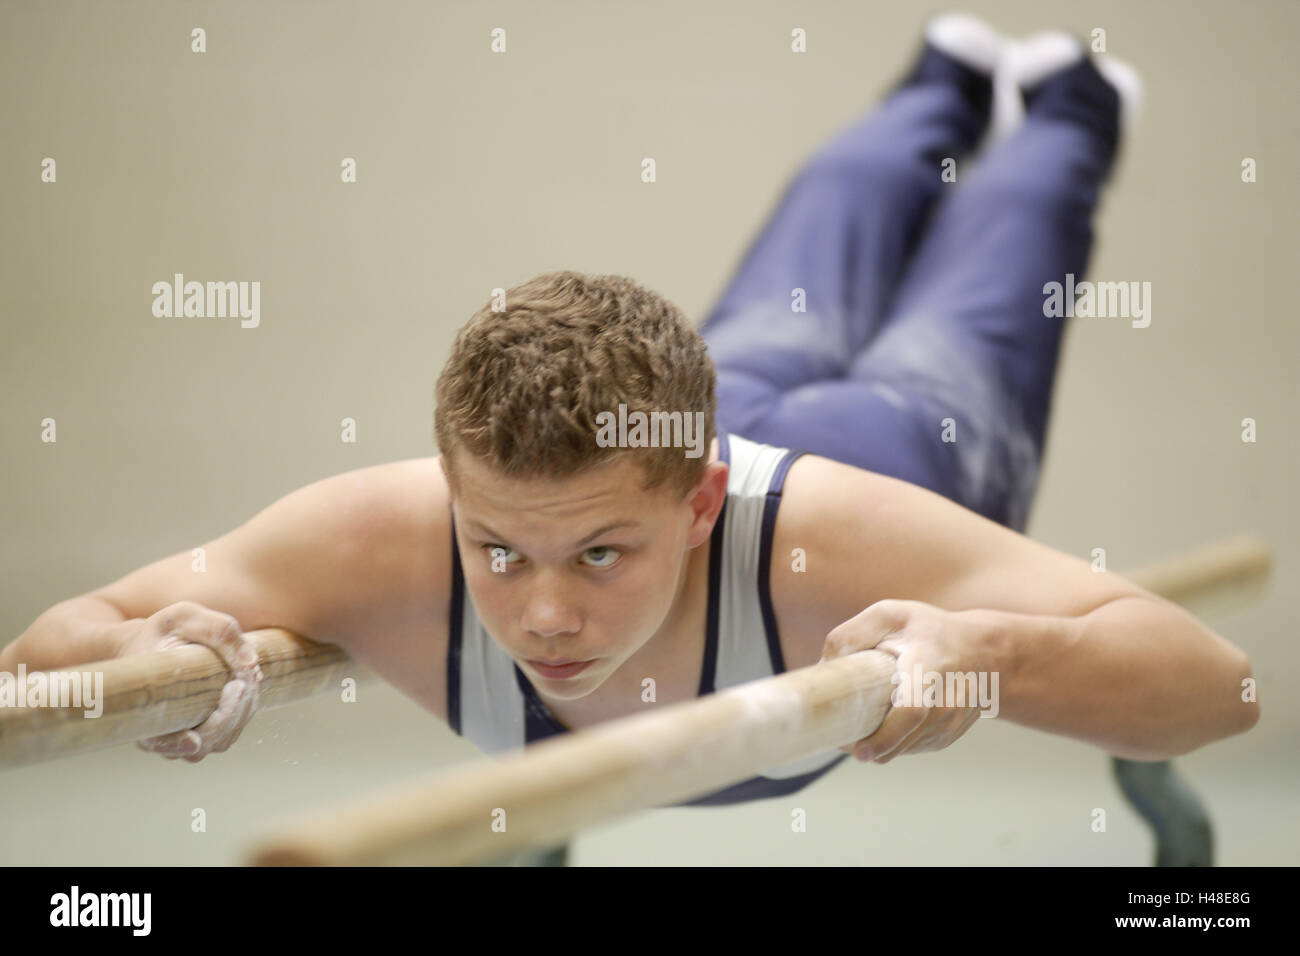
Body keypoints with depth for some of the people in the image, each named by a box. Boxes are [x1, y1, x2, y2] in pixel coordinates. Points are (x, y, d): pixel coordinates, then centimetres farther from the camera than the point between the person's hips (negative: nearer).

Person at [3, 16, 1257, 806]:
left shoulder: (833, 546, -53)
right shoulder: (381, 541, -47)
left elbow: (1218, 683, -51)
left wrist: (986, 647, -70)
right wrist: (142, 654, -64)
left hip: (907, 440, -3)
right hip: (712, 399, 3)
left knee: (977, 282, 33)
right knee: (826, 252, 37)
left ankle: (1068, 115, 66)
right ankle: (945, 84, 70)